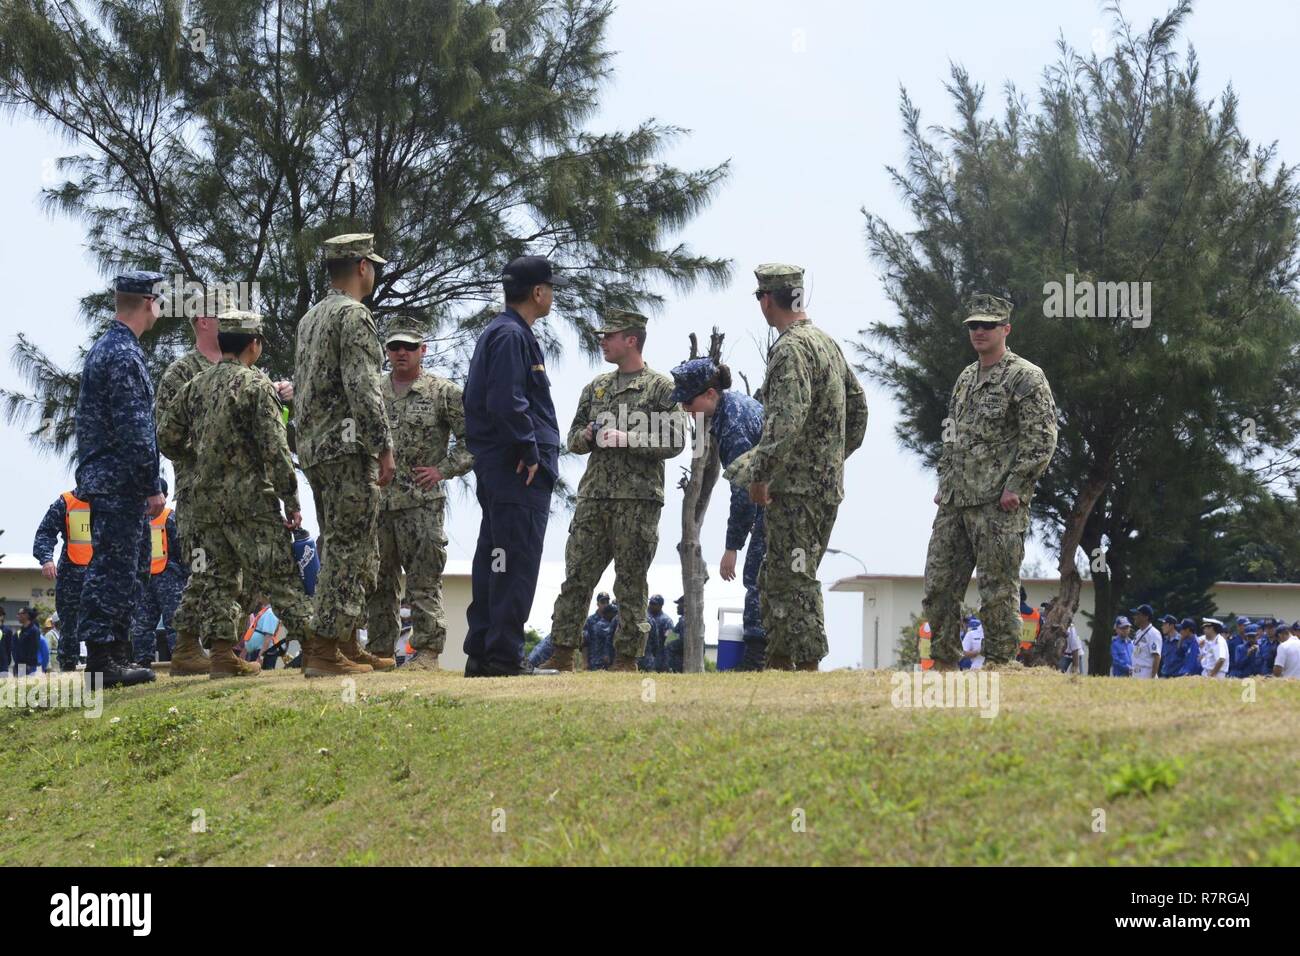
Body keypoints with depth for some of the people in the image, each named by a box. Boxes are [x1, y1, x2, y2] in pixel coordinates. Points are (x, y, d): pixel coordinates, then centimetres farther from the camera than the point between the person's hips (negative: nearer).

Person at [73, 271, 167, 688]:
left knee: (121, 570, 14)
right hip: (121, 482, -10)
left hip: (104, 479, 10)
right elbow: (134, 430, -20)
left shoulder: (103, 348, 17)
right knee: (114, 569, -8)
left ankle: (114, 657, 17)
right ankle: (103, 662, -8)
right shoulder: (125, 355, -15)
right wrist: (152, 487, -16)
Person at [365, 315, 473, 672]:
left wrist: (443, 470, -9)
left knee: (424, 581, -7)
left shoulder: (444, 392, 0)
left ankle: (427, 652, -5)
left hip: (422, 502, -5)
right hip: (377, 502, 5)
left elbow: (472, 440, 0)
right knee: (378, 582, 8)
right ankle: (380, 650, 16)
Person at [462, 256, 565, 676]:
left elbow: (478, 400, 23)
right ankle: (504, 656, -10)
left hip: (497, 469, 11)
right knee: (516, 564, -9)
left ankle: (481, 653, 15)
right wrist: (531, 451, -16)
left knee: (494, 562, 12)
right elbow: (506, 402, -22)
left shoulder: (501, 333, 20)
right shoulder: (511, 335, -12)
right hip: (519, 472, -11)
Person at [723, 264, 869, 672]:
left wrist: (760, 474, -22)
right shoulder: (828, 343, 16)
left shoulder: (790, 349, -15)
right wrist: (836, 456, 26)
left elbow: (787, 420, -26)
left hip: (795, 488, -10)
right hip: (828, 483, 10)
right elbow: (858, 405, 23)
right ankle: (779, 664, 18)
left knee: (793, 582, -7)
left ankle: (808, 668, -8)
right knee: (774, 580, 16)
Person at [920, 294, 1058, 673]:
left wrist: (1015, 486, -17)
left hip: (998, 504, -8)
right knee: (939, 584, 6)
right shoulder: (965, 378, 20)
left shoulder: (1026, 378, -5)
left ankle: (999, 666, 0)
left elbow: (1041, 438, -12)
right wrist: (944, 482, 17)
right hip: (954, 501, 8)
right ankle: (943, 663, 13)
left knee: (998, 589, -5)